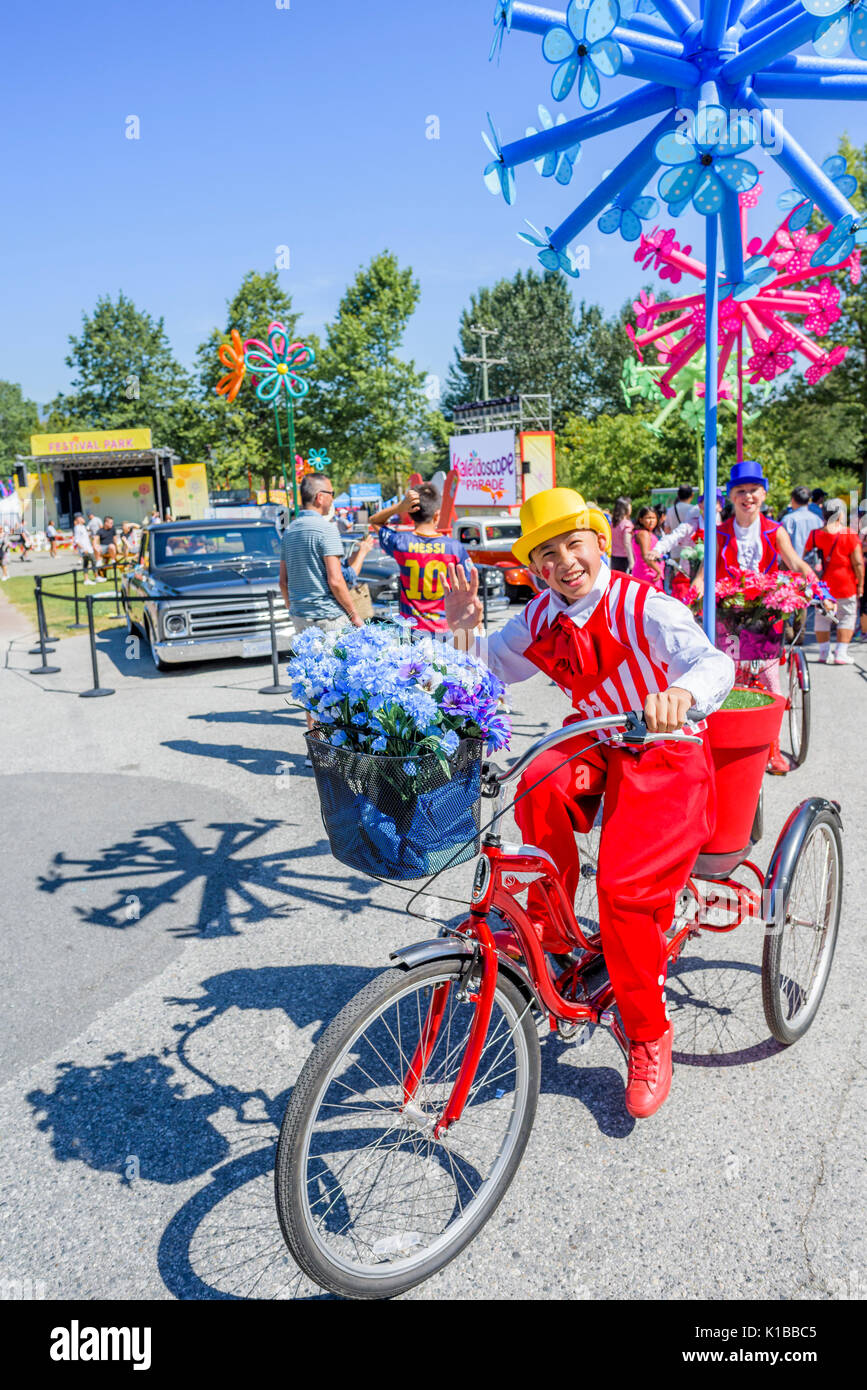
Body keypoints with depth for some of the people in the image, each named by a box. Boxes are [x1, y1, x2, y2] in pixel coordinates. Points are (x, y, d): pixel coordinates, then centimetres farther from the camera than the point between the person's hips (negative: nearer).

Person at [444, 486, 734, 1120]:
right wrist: (464, 627, -12)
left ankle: (648, 1037, 3)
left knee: (624, 886, -19)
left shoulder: (644, 606, -19)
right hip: (593, 741, 5)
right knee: (539, 789, -29)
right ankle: (549, 928, -5)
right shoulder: (539, 619, 0)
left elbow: (714, 662, -34)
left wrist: (682, 693, -58)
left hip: (664, 752, -5)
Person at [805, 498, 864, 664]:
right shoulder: (850, 536, -12)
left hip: (820, 585, 4)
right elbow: (858, 563, -11)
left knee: (822, 617, 14)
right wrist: (860, 584, -1)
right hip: (845, 585, -4)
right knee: (847, 617, 8)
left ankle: (824, 653, 18)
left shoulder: (814, 535, -1)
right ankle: (841, 653, 4)